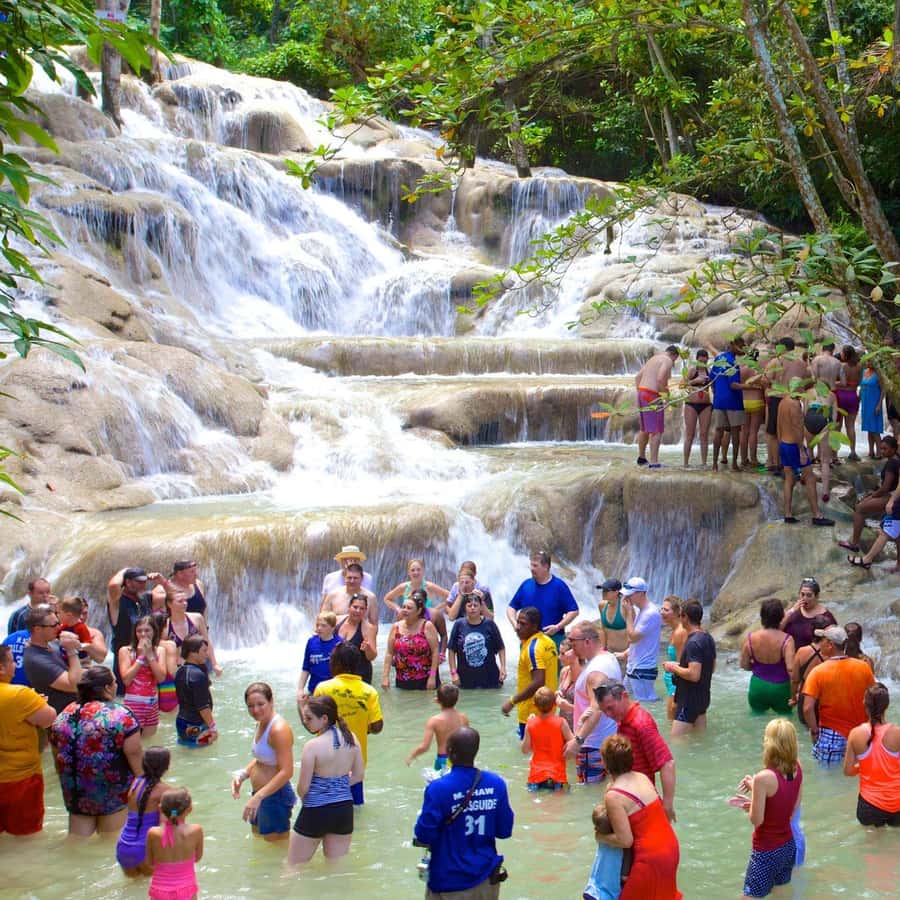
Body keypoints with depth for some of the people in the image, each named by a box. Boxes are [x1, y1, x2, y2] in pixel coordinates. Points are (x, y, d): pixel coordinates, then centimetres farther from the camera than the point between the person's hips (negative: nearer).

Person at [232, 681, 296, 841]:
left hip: (275, 797, -10)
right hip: (260, 795, 10)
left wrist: (258, 796, -31)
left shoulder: (278, 729, -24)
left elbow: (286, 771, -28)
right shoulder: (261, 723, 6)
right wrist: (242, 774, 2)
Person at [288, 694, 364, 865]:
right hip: (345, 809, 6)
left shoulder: (312, 746, -20)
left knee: (293, 868, 10)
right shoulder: (351, 738, -3)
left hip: (316, 812, -5)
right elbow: (358, 776, 7)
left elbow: (303, 788, -14)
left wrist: (303, 797, 7)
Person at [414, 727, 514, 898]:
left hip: (451, 881, -3)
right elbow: (504, 831, 0)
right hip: (487, 877, 3)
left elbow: (424, 836, -16)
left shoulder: (438, 789, -21)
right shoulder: (496, 784, -8)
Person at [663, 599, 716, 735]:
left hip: (689, 700, -10)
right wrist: (680, 665, 16)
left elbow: (694, 675, -29)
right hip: (703, 697, 10)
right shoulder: (708, 638, 7)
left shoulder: (693, 643, -22)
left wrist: (673, 668, -14)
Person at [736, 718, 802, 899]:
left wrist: (752, 787, -6)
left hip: (767, 852, -7)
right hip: (788, 845, 7)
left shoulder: (764, 778, -27)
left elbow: (756, 820, -18)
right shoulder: (797, 768, -6)